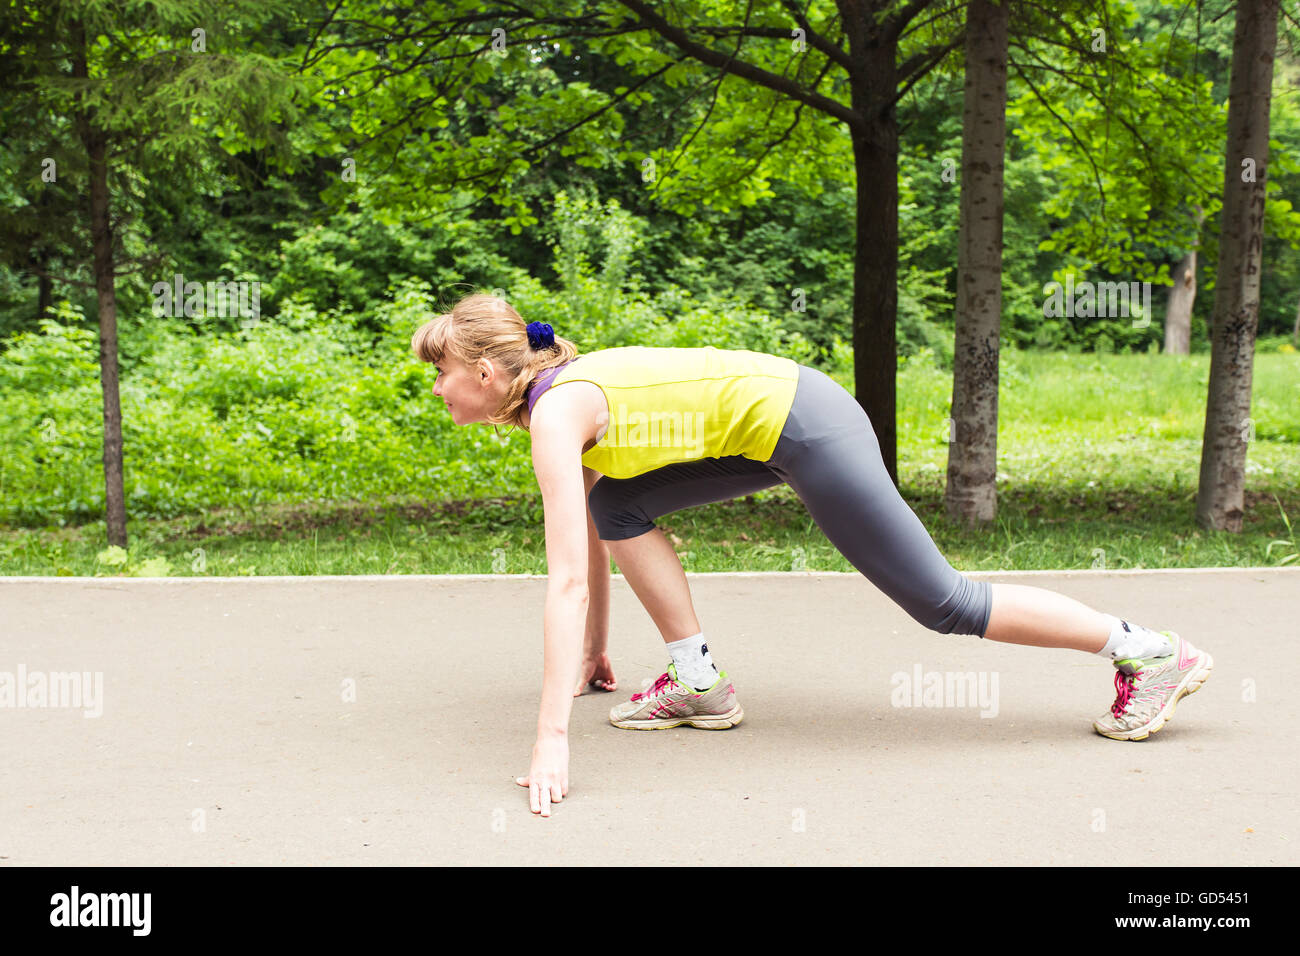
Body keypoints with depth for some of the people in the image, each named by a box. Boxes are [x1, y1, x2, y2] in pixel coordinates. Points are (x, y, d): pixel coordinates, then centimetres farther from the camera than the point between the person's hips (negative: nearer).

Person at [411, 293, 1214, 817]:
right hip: (772, 426, 10)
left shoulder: (556, 413, -17)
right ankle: (700, 684, 11)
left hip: (799, 424, -10)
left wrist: (553, 739, -25)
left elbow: (567, 580, -24)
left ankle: (1149, 651, 9)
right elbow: (591, 537, 22)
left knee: (939, 601, -2)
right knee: (617, 503, 9)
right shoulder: (561, 393, 10)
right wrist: (594, 652, 30)